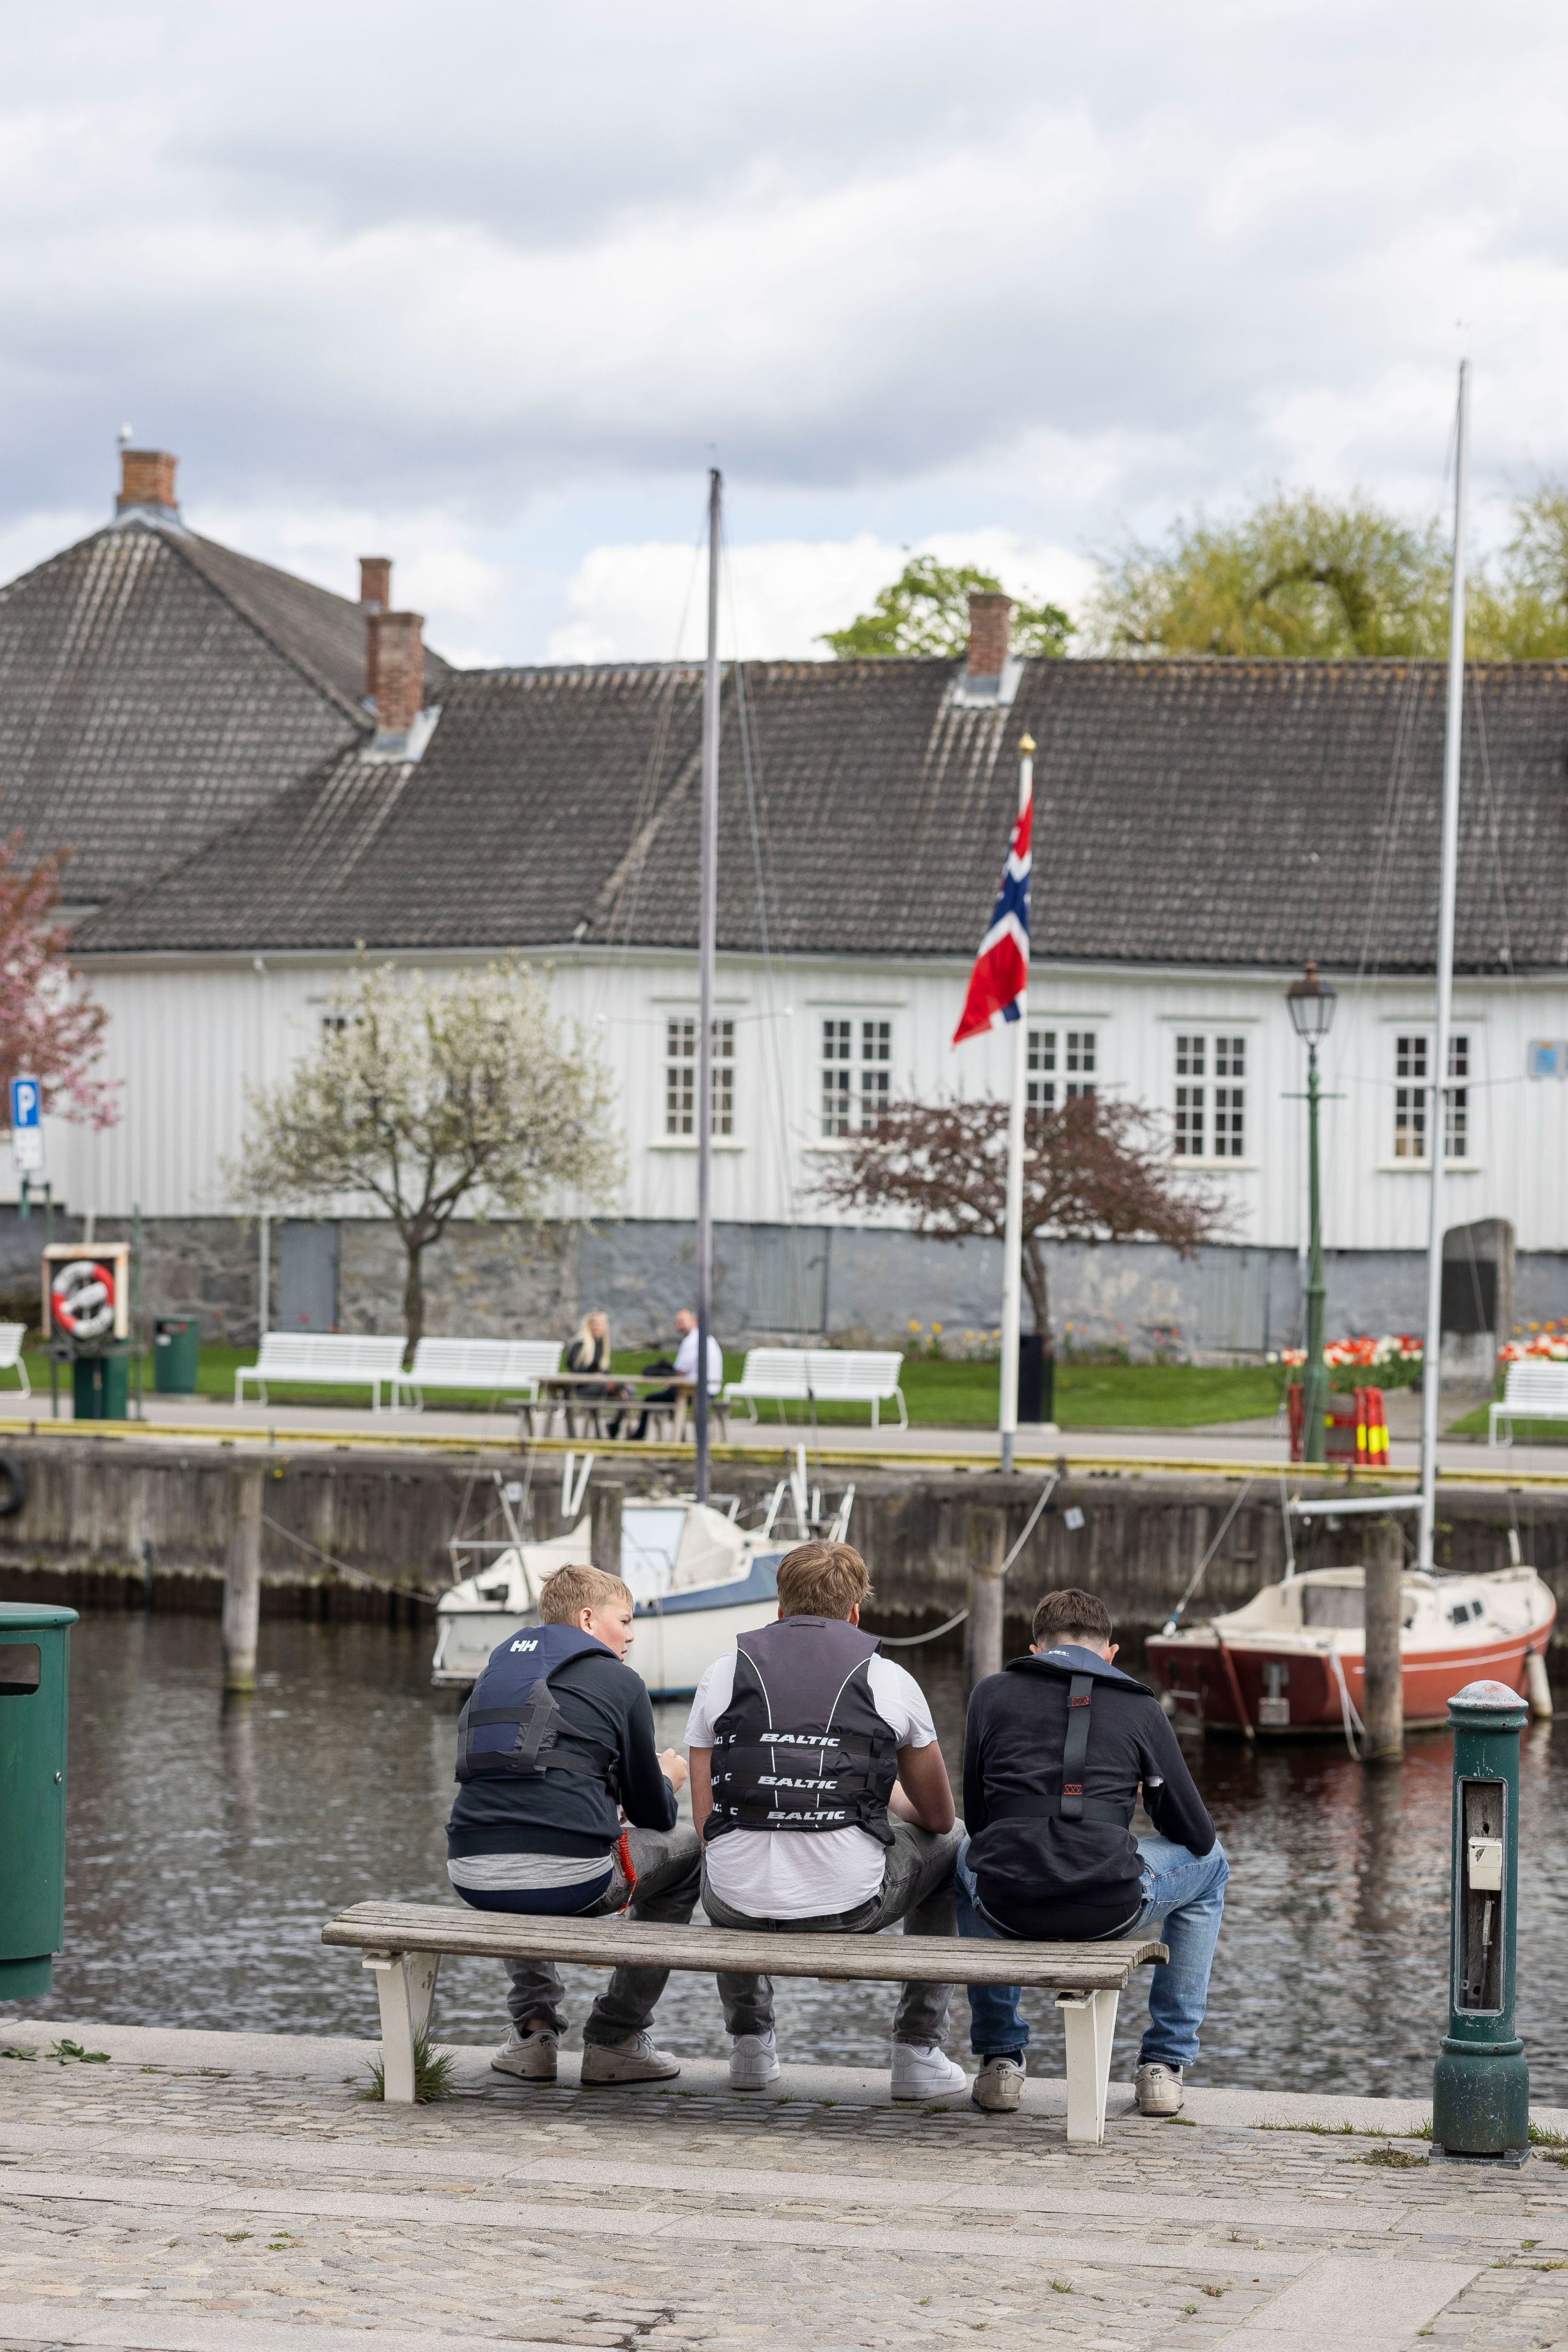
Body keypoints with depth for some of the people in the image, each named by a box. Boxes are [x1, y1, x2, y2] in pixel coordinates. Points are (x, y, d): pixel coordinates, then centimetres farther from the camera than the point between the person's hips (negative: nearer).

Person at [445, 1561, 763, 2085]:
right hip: (568, 1878, -5)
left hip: (473, 1878, 5)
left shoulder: (500, 1666, 22)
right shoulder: (620, 1681, 7)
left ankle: (533, 2029, 29)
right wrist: (668, 1780, 36)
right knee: (687, 1851, 22)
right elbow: (653, 1814, 12)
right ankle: (615, 2039, 22)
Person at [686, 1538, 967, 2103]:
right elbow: (938, 1817, 19)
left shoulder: (723, 1673, 9)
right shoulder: (891, 1679, 6)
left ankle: (751, 2043, 36)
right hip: (849, 1905, -2)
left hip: (738, 1902, 2)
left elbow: (705, 1819, 12)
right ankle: (918, 2051, 28)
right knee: (951, 1844, 30)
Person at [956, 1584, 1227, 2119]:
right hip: (1110, 1909, -2)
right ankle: (1164, 2065, 28)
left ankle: (999, 2059, 34)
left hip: (1006, 1906, 2)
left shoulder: (991, 1693, 12)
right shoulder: (1139, 1706, 10)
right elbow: (1197, 1836, 15)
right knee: (1209, 1864, 30)